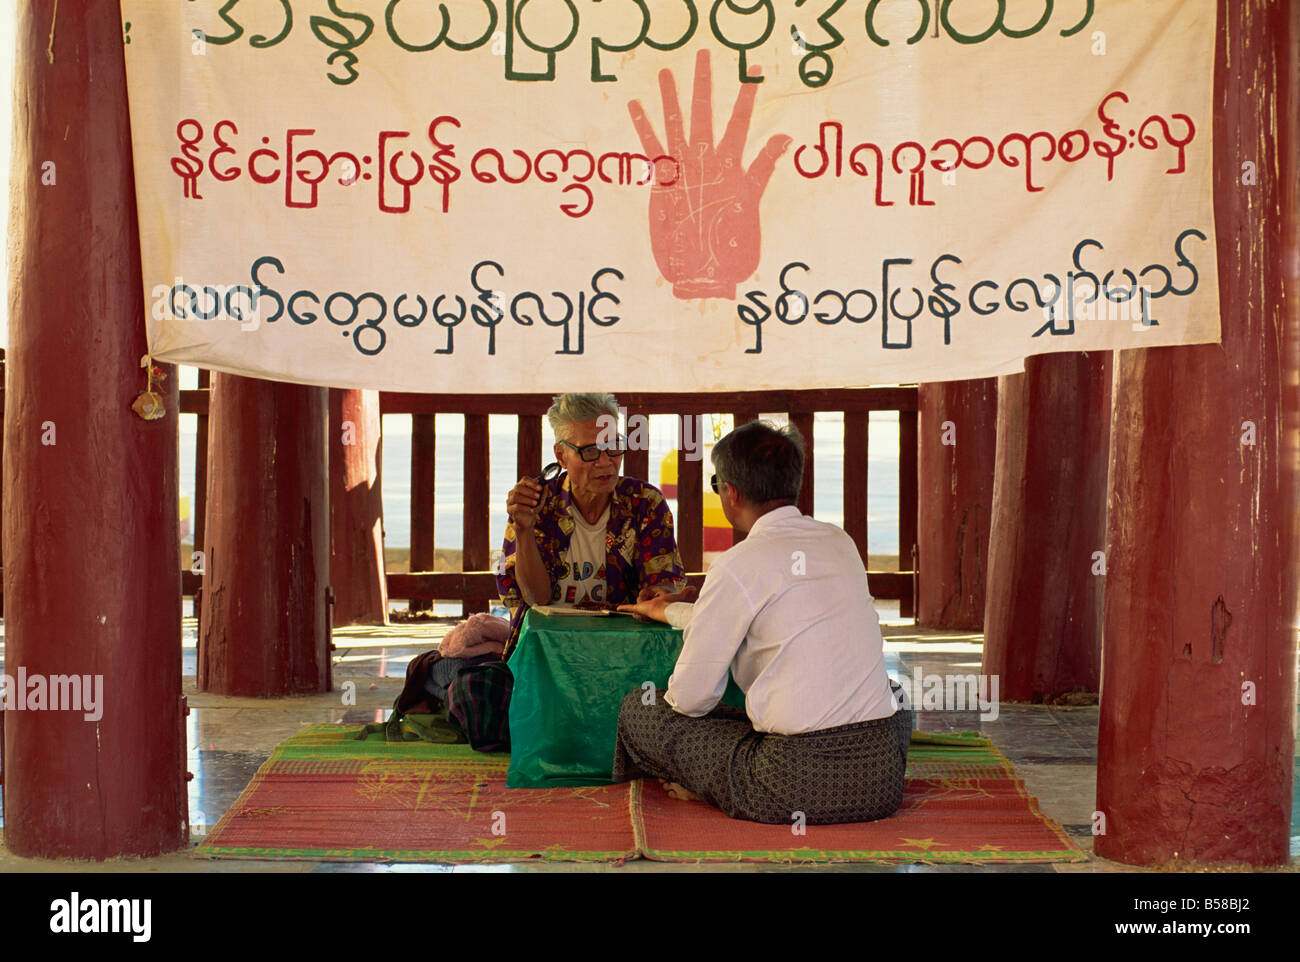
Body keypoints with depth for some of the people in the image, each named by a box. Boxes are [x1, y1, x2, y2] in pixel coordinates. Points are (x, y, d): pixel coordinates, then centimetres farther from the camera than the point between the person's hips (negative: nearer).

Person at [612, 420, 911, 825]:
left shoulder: (737, 566, -9)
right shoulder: (840, 542, 12)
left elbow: (691, 698, -5)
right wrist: (672, 611, 45)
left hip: (796, 791, -5)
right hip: (882, 782, 5)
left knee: (639, 708, 10)